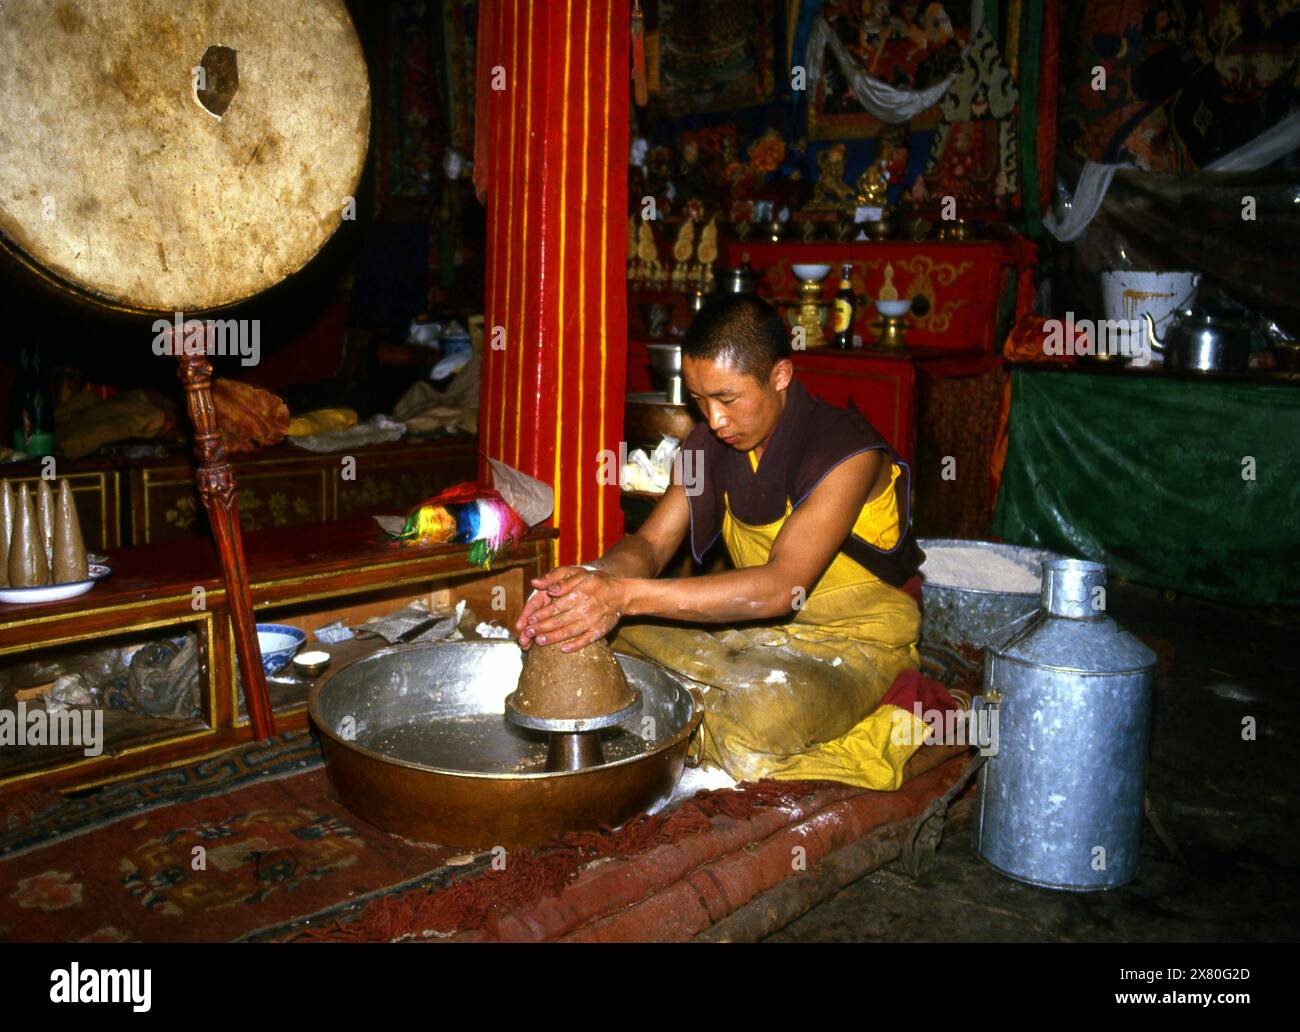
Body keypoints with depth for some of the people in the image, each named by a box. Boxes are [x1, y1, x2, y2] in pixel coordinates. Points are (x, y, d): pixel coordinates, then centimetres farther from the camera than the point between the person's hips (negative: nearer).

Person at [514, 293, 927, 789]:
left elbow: (781, 588, -35)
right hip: (754, 628, 6)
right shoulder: (711, 442, -2)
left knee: (767, 712, -38)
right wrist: (589, 580, -30)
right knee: (612, 638, -9)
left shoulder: (849, 453, -24)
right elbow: (651, 543, -4)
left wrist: (627, 595, -43)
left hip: (854, 642, -6)